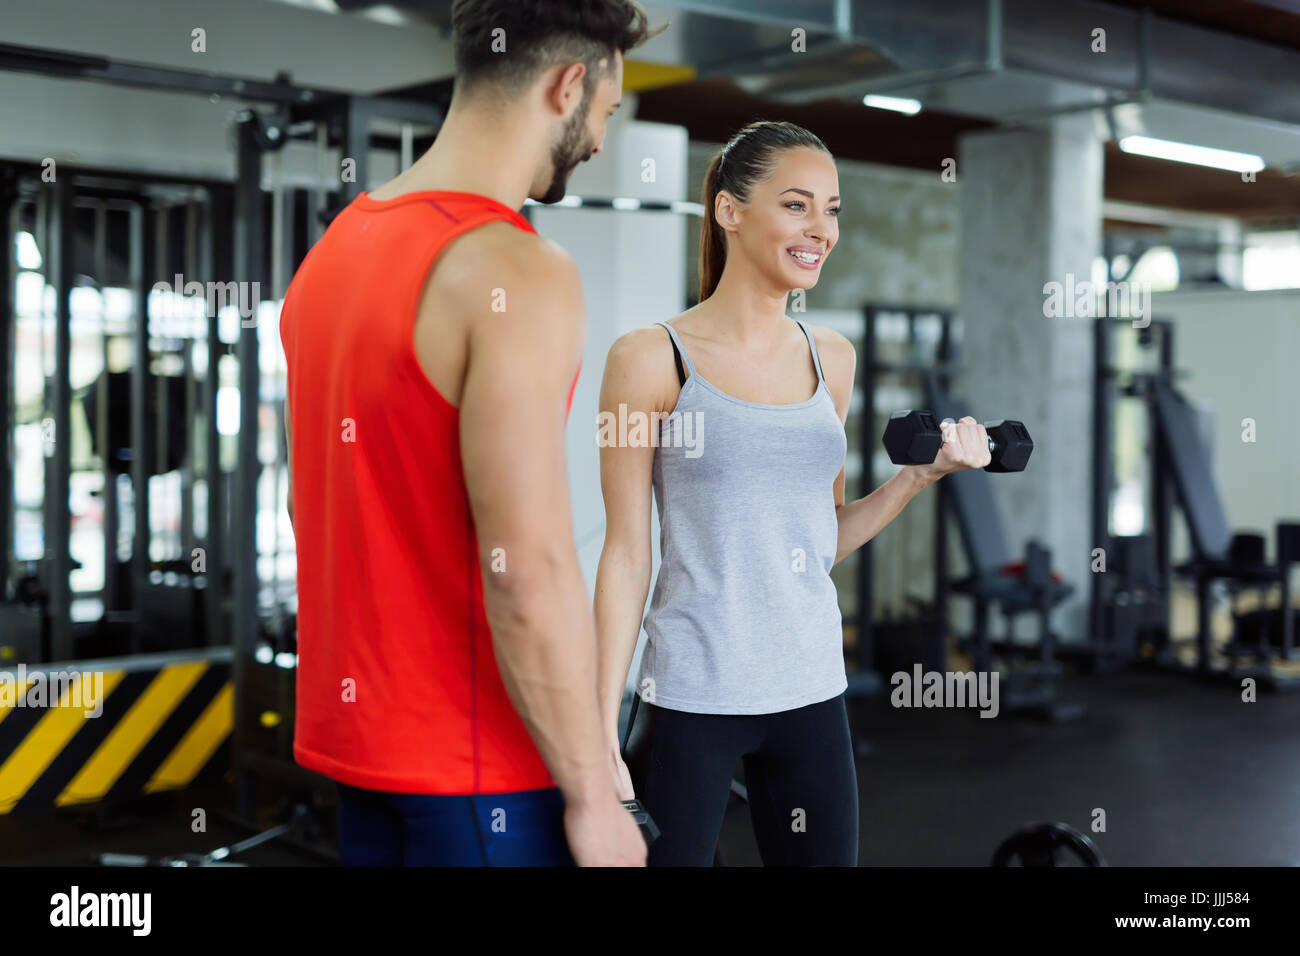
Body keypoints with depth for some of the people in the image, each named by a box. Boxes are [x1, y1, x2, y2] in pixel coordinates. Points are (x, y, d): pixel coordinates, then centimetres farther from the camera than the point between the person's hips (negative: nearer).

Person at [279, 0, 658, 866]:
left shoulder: (337, 245, 8)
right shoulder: (520, 272, -19)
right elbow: (529, 573, -24)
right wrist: (593, 794, -15)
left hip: (358, 734, 8)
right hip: (473, 761, -8)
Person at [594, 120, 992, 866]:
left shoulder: (832, 359, 9)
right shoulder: (652, 359, -6)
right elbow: (627, 555, -6)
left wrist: (921, 474, 1)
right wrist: (602, 734, -9)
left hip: (813, 692, 5)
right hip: (691, 694, -5)